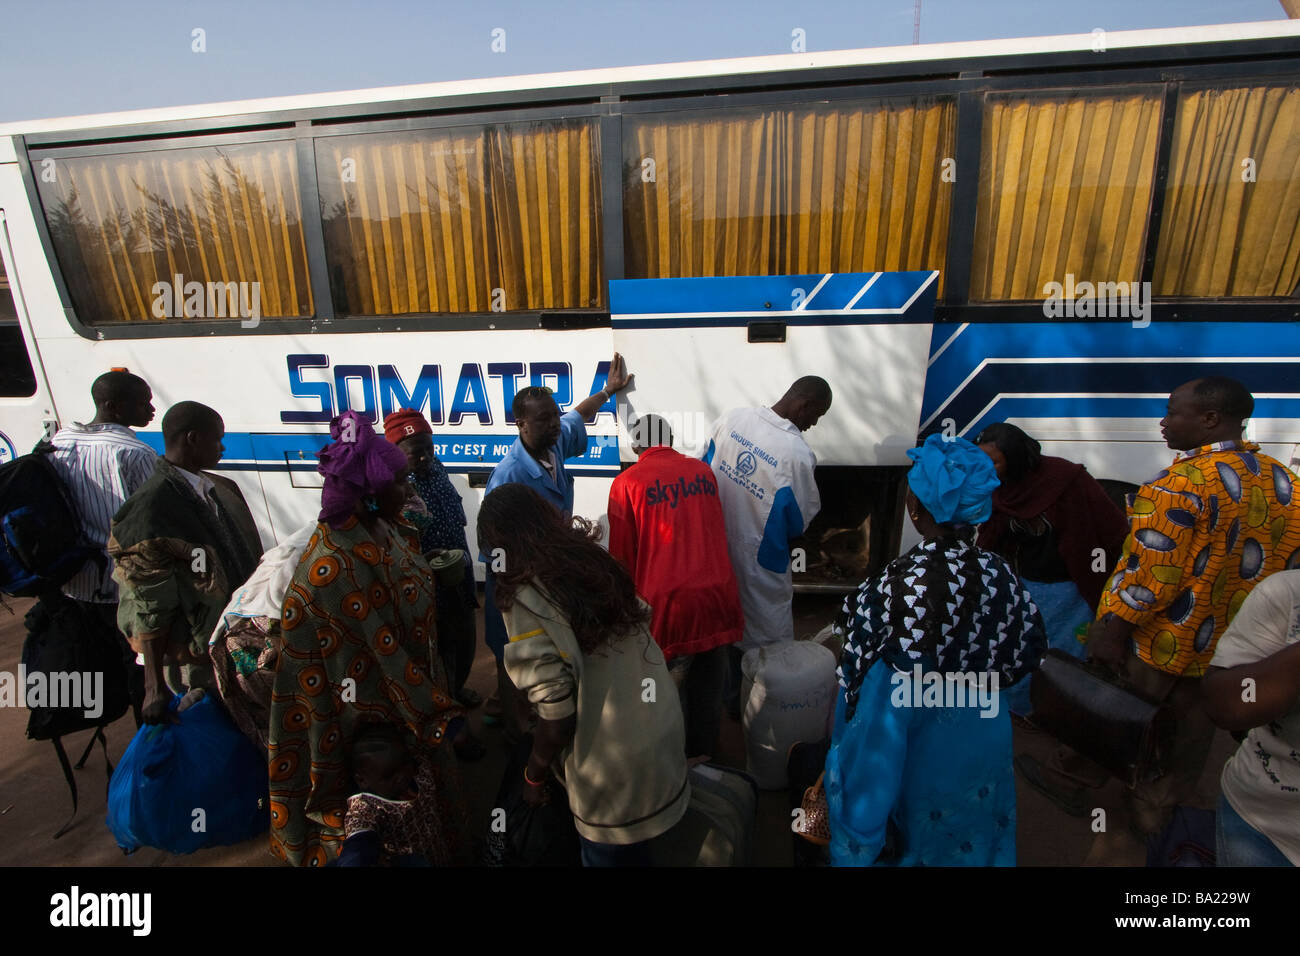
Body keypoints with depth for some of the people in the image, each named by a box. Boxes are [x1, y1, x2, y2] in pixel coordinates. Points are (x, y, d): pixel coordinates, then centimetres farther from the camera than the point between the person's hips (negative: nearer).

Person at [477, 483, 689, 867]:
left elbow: (558, 718, -20)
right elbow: (644, 629, 4)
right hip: (665, 732, 6)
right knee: (635, 852, 30)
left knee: (609, 856, 22)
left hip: (615, 772, -5)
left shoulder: (527, 601, -20)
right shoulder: (596, 560, -1)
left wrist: (533, 775, -1)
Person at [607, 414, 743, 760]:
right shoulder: (703, 471, 9)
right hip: (718, 598, 5)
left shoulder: (626, 483, -3)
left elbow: (622, 556, 2)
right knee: (708, 694, 20)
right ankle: (703, 763, 38)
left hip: (667, 605, -4)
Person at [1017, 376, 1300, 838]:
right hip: (1232, 648, 7)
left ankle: (1073, 782, 32)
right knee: (1188, 728, 19)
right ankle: (1157, 811, 35)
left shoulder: (1182, 483, -24)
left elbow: (1151, 573, -26)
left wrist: (1112, 627, -21)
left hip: (1160, 641, -7)